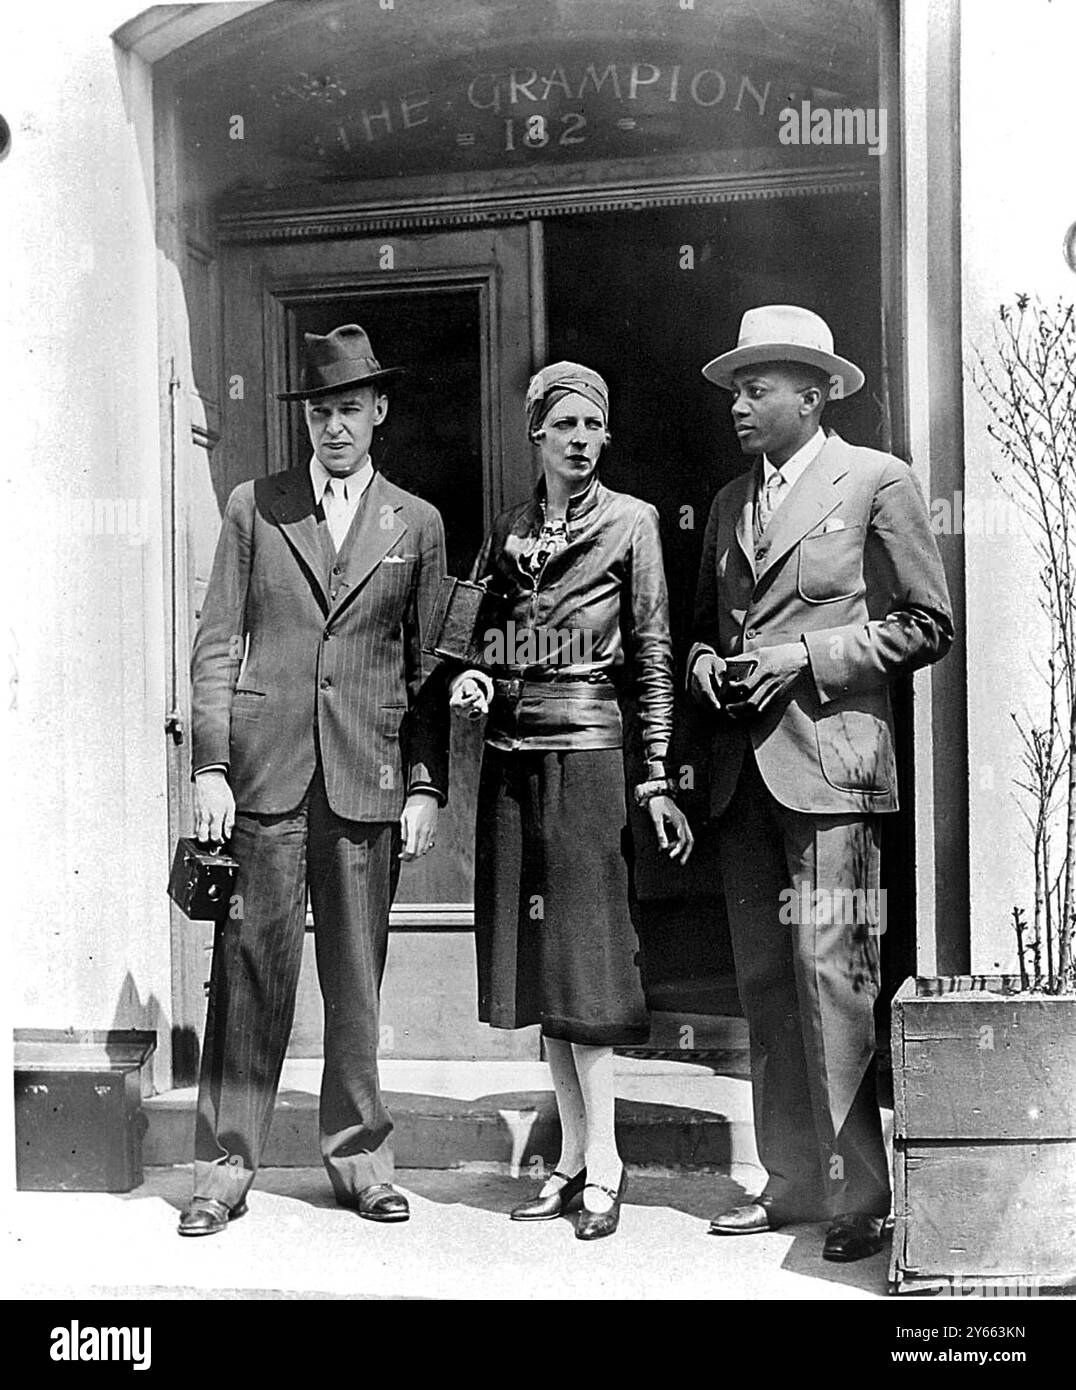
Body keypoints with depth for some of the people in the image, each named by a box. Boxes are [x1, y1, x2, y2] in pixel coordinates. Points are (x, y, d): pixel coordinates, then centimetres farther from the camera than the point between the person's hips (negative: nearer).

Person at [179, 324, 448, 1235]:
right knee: (251, 969, 0)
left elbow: (428, 667, 9)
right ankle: (226, 1166, 9)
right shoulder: (253, 508, 9)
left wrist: (427, 785, 2)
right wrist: (210, 766, -4)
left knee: (357, 977, 6)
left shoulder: (417, 524, 11)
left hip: (368, 776, 1)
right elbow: (217, 644, 5)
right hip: (265, 770, -1)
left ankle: (359, 1156, 19)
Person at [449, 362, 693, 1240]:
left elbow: (653, 657, -1)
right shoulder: (507, 532, 13)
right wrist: (472, 680, -3)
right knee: (535, 958, 6)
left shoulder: (631, 521, 1)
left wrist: (659, 778, -5)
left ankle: (602, 1164, 3)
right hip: (510, 752, 5)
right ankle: (575, 1157, 15)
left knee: (582, 950, -6)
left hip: (586, 748, -5)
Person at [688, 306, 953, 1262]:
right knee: (765, 985, 7)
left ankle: (859, 1197, -2)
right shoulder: (729, 503, 20)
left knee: (831, 974, -10)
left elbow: (927, 624, -2)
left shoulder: (877, 481, 1)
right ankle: (790, 1182, 16)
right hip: (744, 772, 6)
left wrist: (807, 655, -10)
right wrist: (709, 669, 4)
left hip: (829, 764, -6)